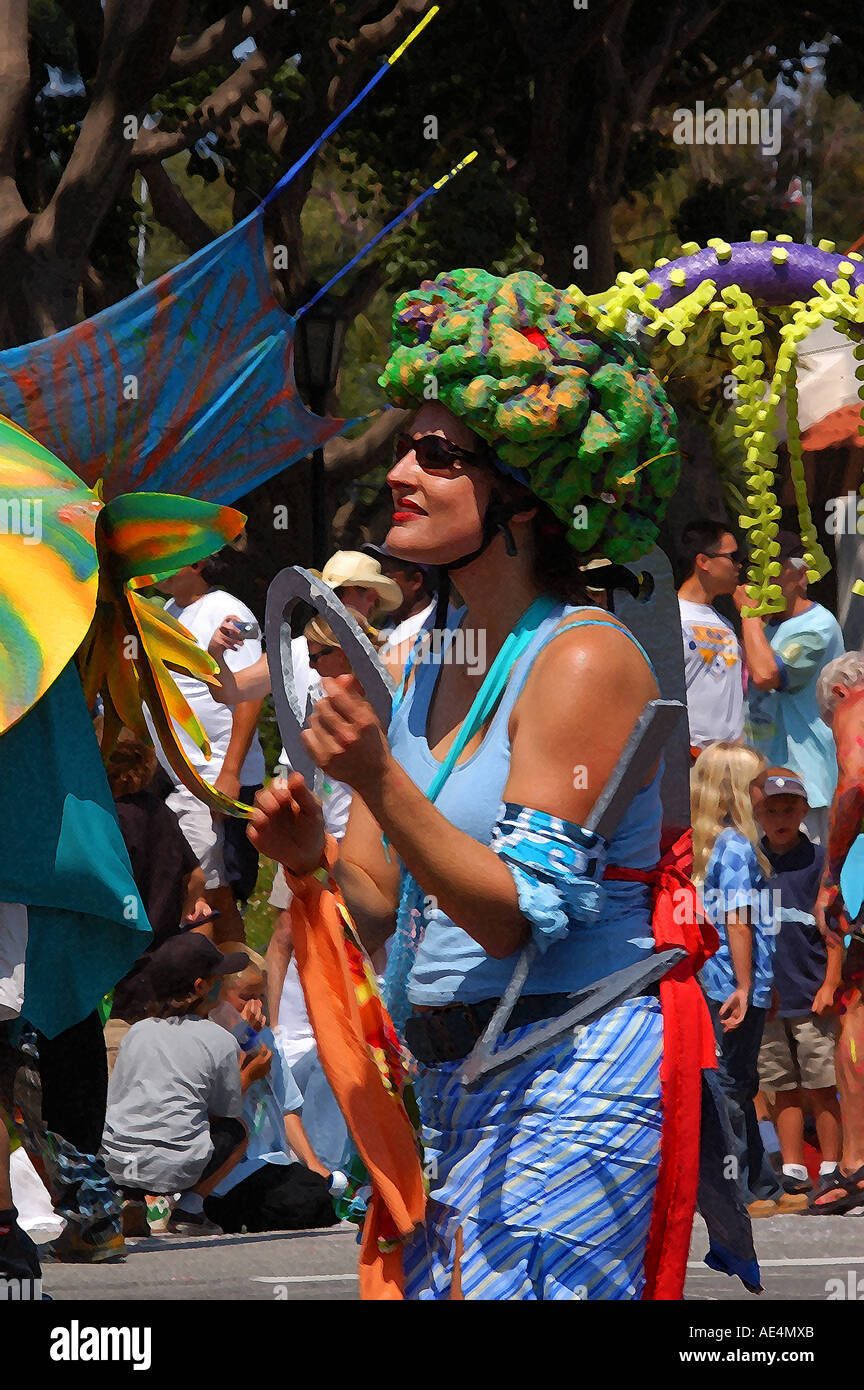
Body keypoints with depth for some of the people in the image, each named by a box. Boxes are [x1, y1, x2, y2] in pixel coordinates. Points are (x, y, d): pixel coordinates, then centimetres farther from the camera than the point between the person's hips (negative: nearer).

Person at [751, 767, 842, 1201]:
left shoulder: (819, 861, 0)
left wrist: (829, 986, -8)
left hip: (812, 999, -3)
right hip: (765, 999, 3)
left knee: (821, 1088, -2)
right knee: (785, 1089, 7)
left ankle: (829, 1170, 3)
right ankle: (793, 1170, 11)